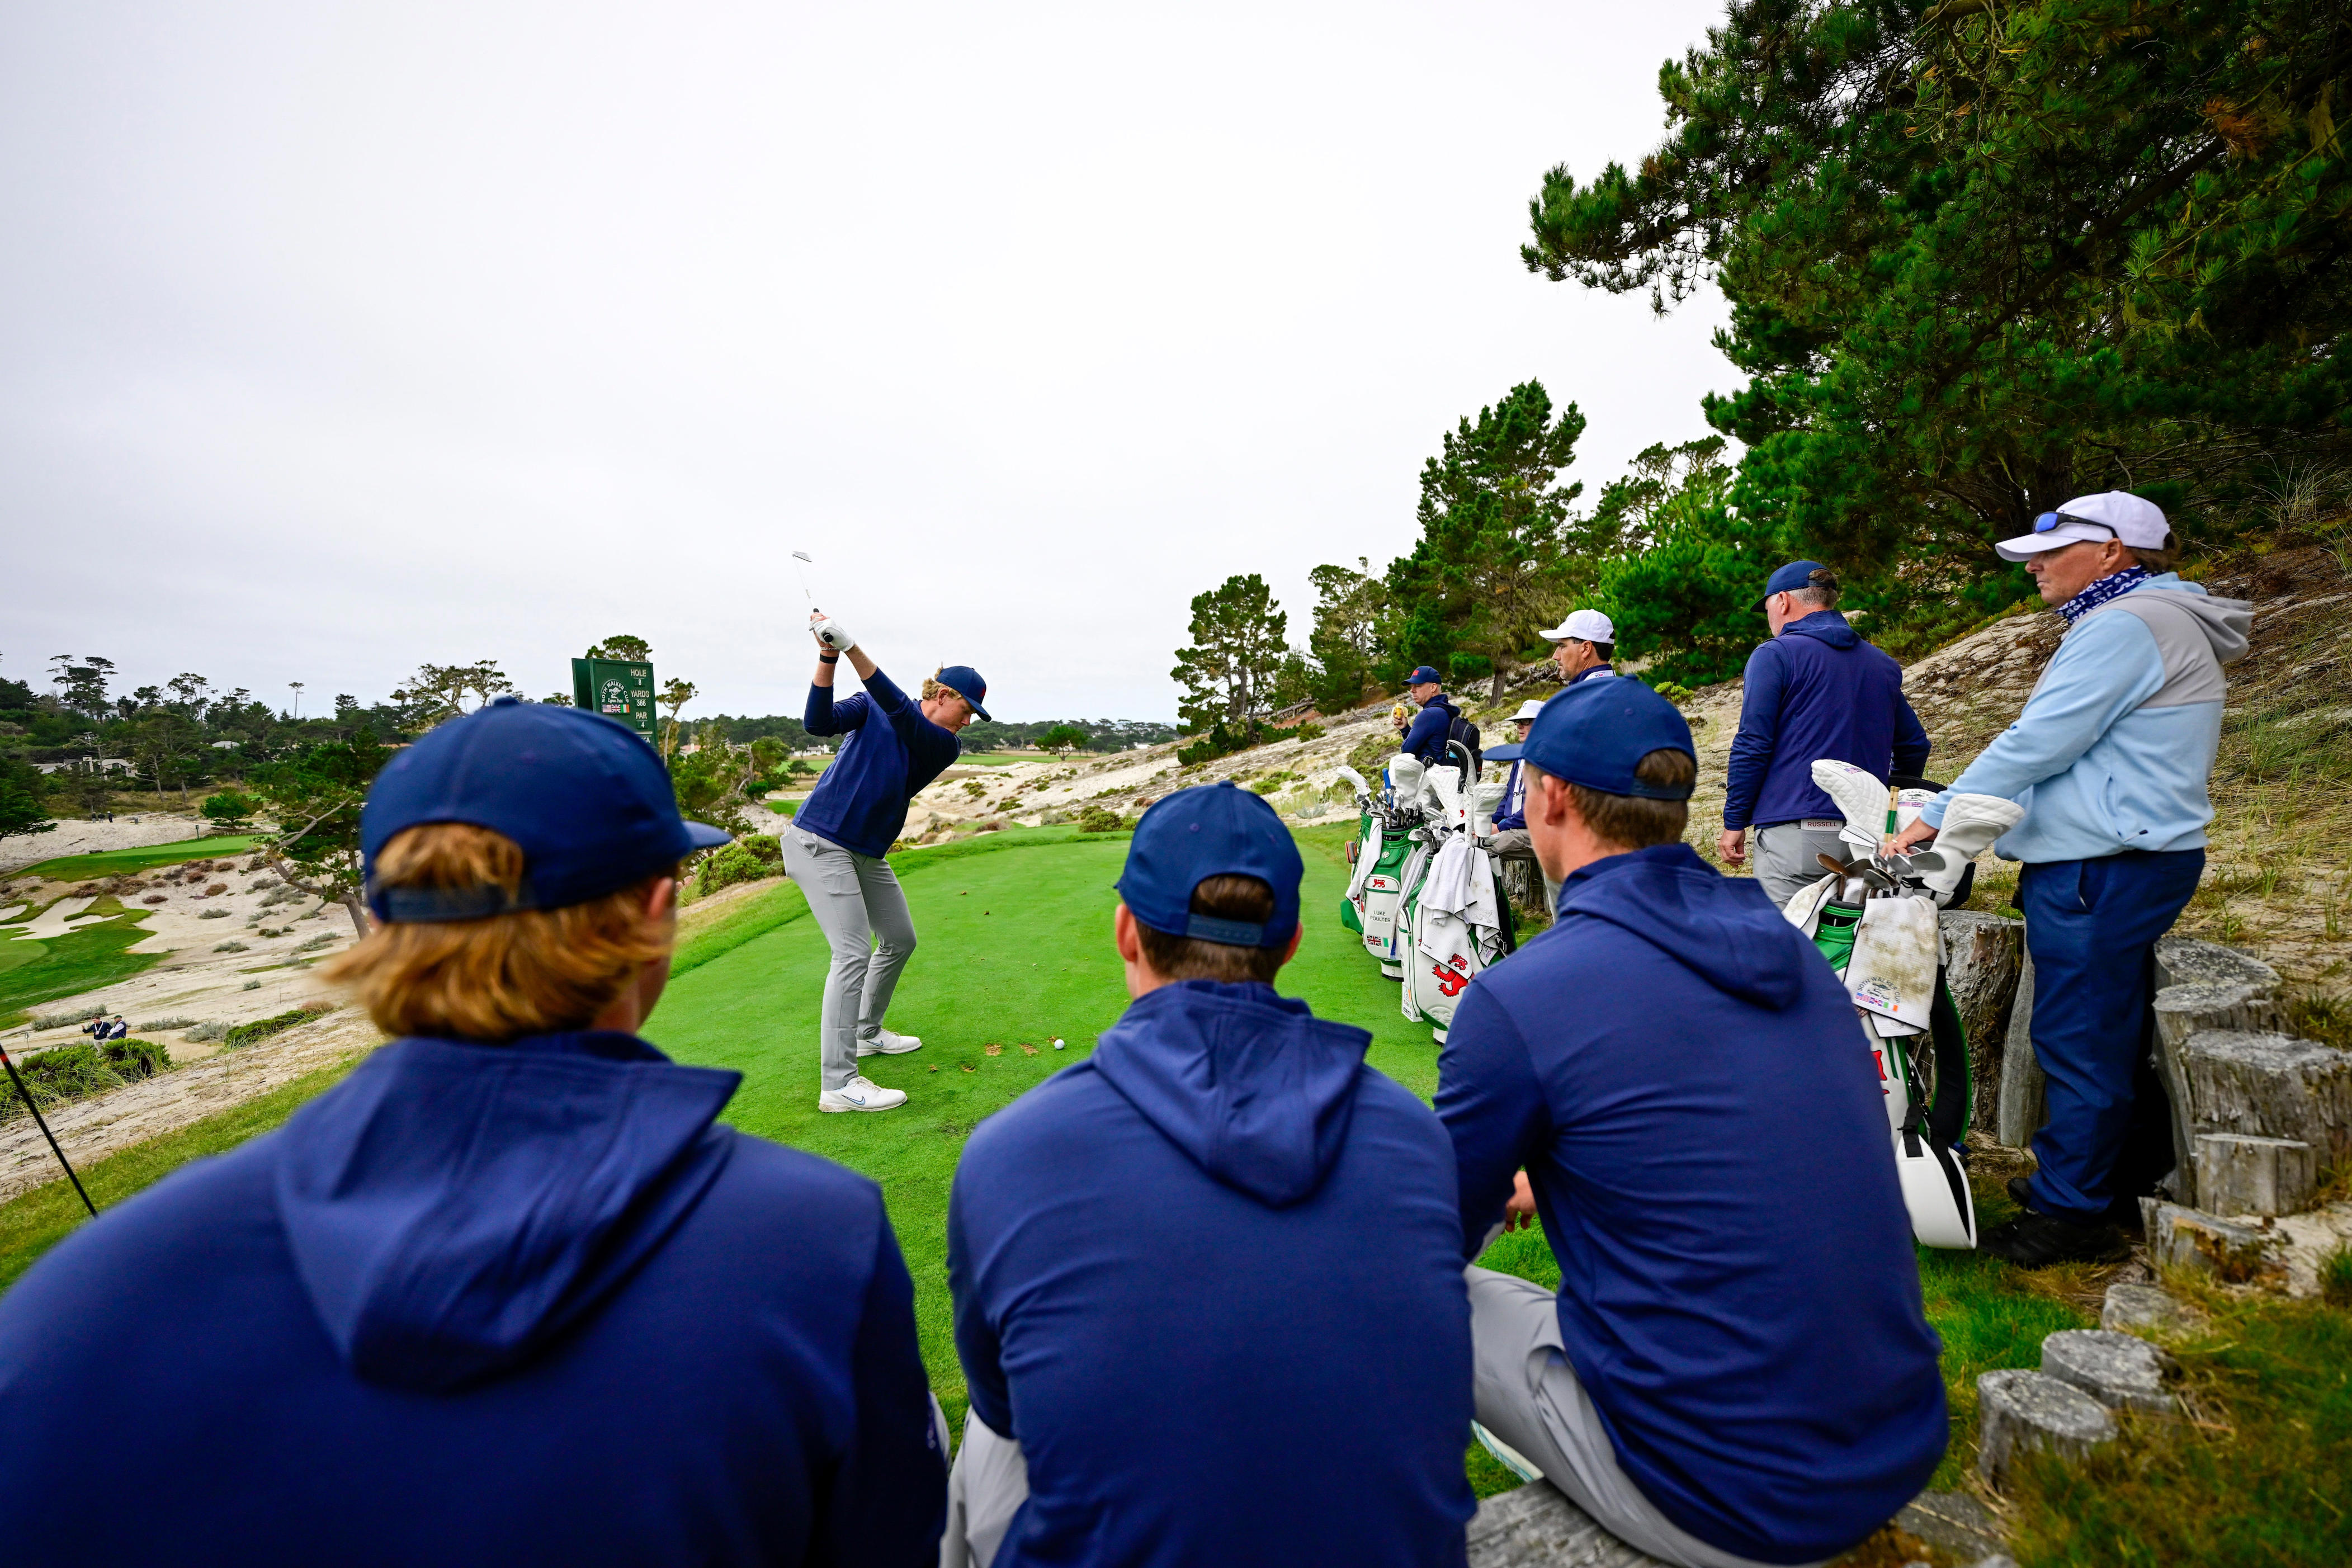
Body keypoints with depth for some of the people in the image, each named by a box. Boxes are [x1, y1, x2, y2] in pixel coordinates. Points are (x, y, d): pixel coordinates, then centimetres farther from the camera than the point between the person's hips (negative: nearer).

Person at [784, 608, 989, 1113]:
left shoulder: (946, 746, -2)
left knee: (900, 940, 16)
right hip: (821, 841, -6)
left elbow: (900, 715, -20)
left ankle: (867, 1032, 38)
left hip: (867, 853, 6)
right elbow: (819, 721, -20)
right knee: (853, 954, -14)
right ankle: (838, 1084, -11)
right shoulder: (871, 708, -5)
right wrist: (828, 658, -33)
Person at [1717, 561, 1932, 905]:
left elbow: (1752, 746, -9)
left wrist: (1734, 823, -3)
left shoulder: (1775, 655, -3)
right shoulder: (1883, 664, 18)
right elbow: (1915, 746, 24)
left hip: (1794, 831, -7)